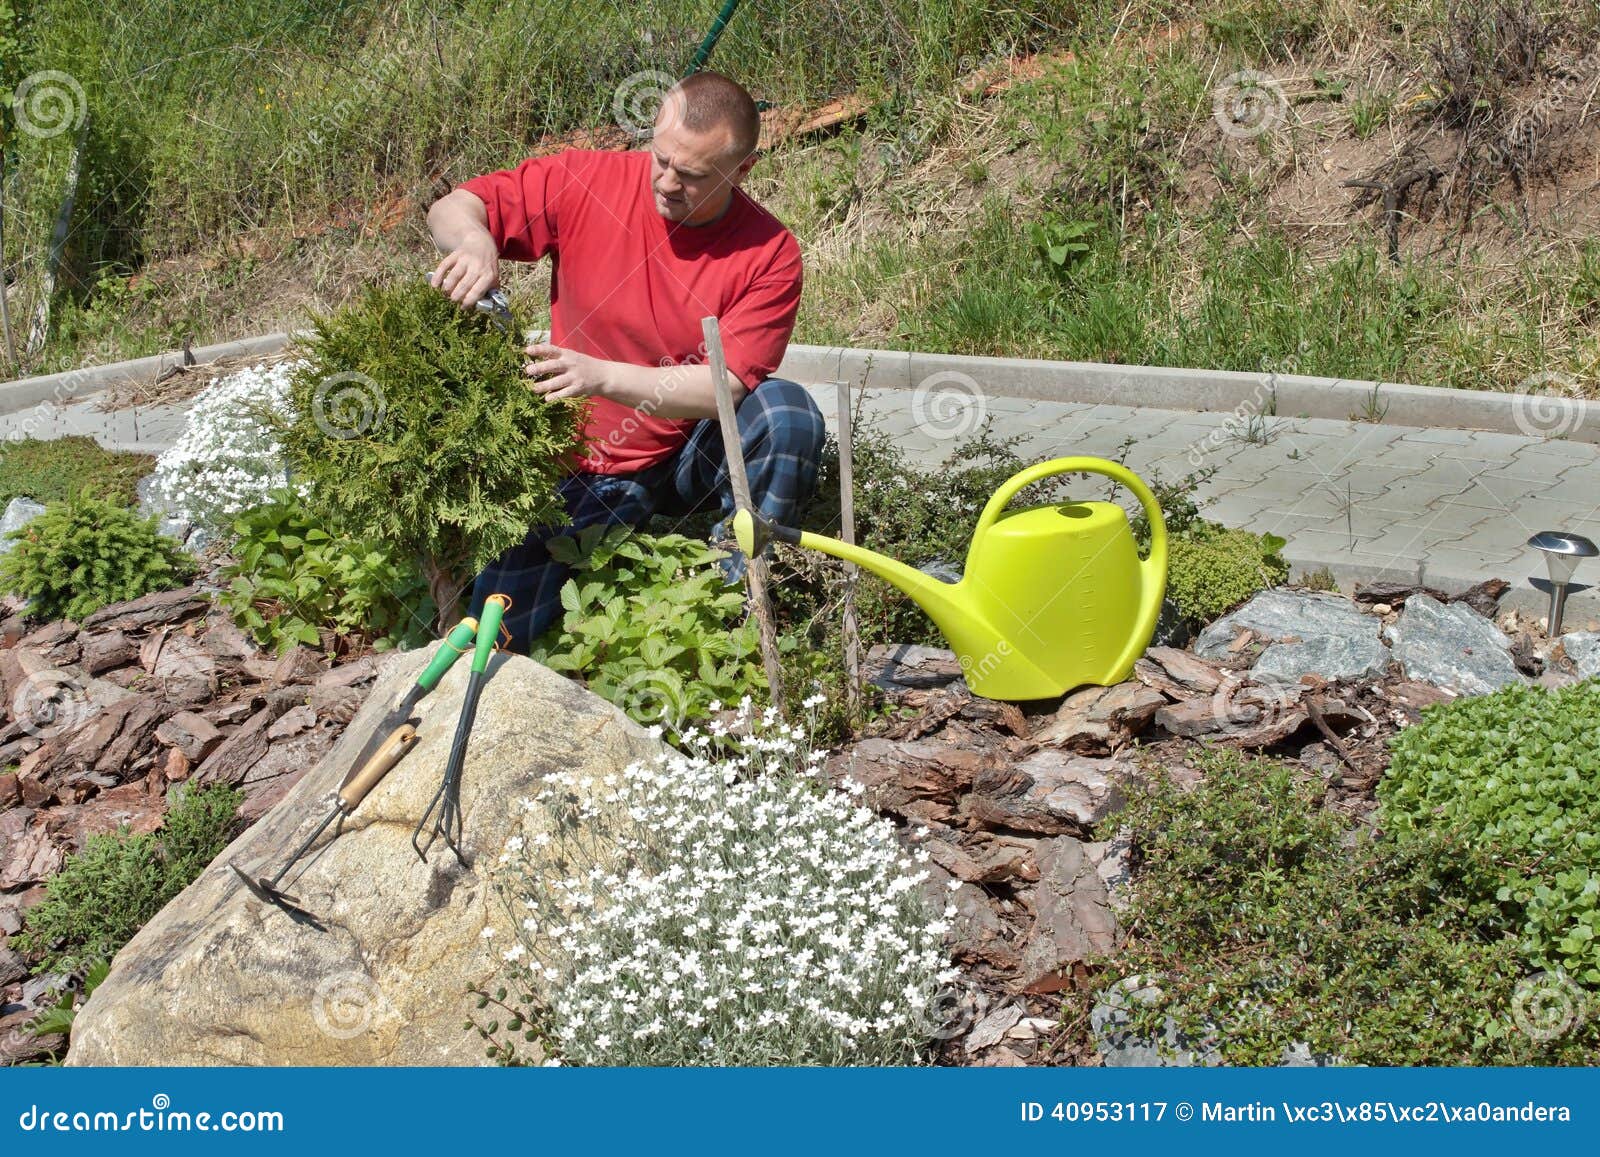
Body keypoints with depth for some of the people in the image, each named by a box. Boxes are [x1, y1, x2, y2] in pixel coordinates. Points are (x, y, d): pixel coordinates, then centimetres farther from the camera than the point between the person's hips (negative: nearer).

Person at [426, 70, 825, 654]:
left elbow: (726, 385, -21)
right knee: (497, 623, -16)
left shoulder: (769, 254, -14)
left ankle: (736, 594, -11)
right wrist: (474, 241, -29)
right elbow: (451, 209, -4)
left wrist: (604, 376, -34)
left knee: (787, 412, -32)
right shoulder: (584, 184, -9)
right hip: (584, 468, 1)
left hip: (691, 462, -1)